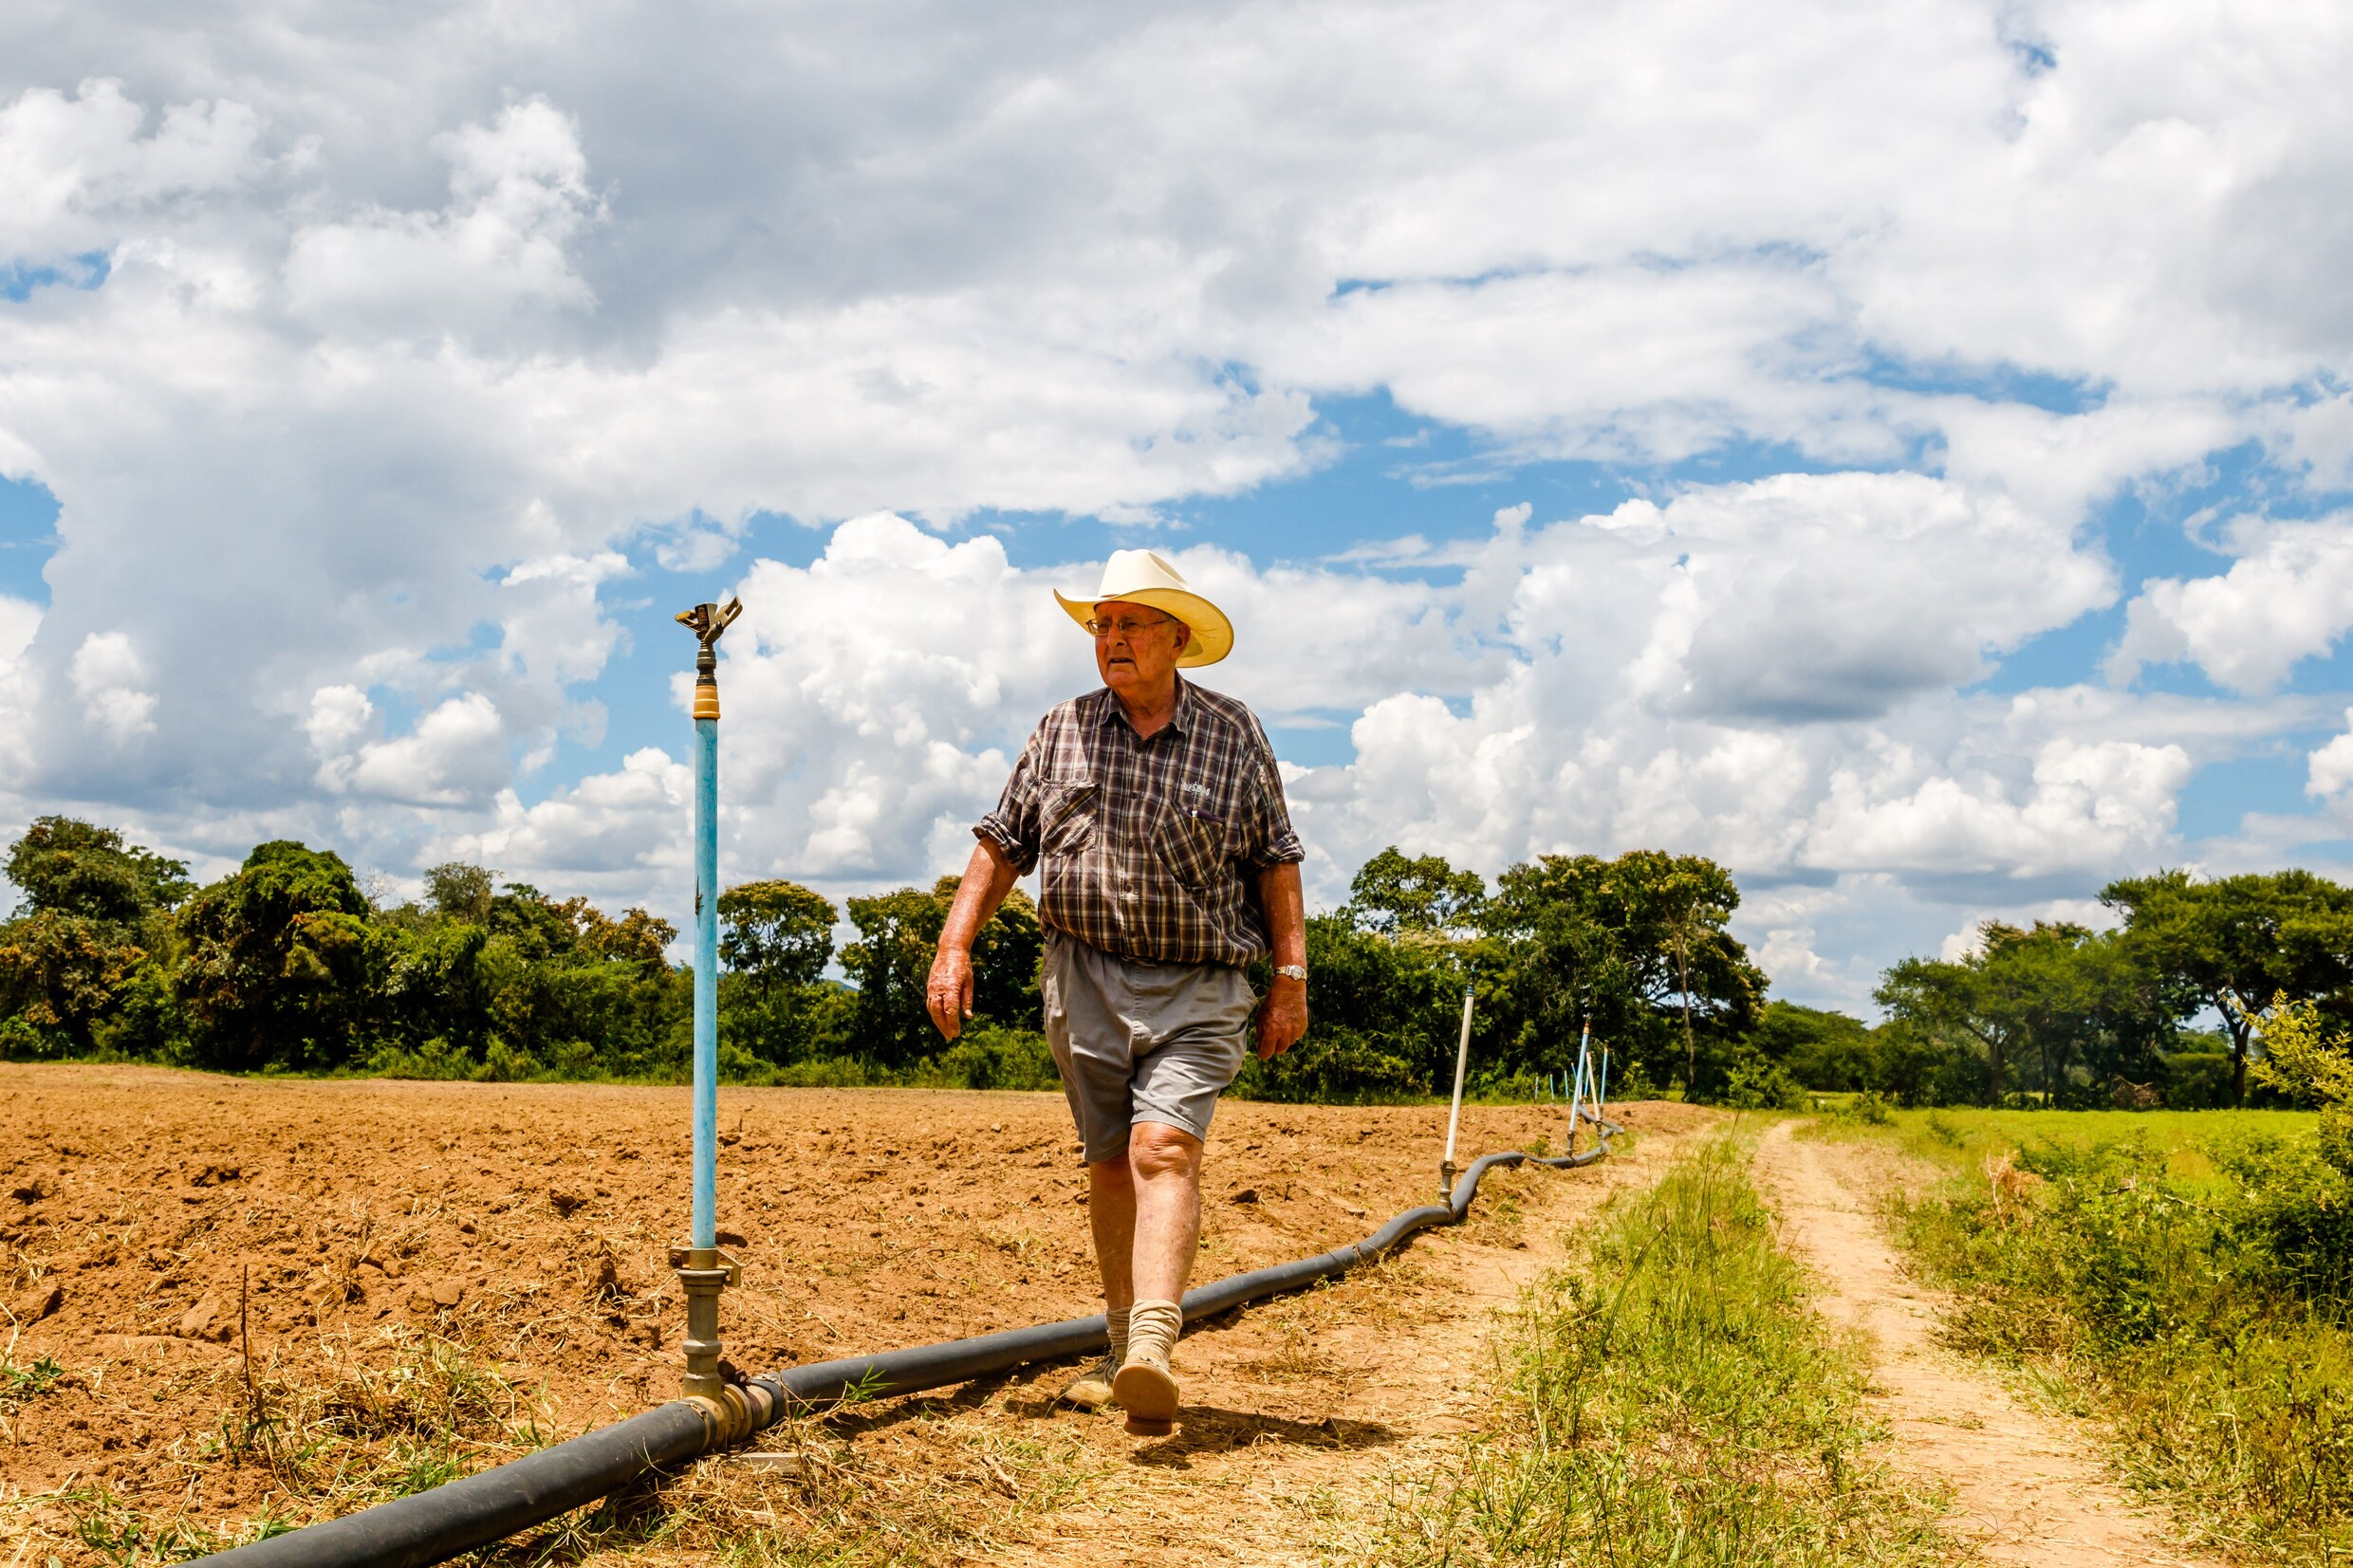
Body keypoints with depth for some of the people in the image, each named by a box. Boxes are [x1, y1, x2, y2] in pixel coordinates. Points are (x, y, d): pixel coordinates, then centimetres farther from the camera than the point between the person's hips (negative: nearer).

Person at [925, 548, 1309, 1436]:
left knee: (1163, 1151, -19)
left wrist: (1291, 974, 1)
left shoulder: (1235, 737, 4)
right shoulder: (1063, 732, 8)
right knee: (1109, 1163, 9)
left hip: (1198, 992, -3)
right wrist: (955, 946, 0)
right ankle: (1123, 1348, 22)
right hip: (1086, 978, 3)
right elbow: (1002, 844, 10)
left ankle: (1154, 1351, -31)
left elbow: (1275, 860, 7)